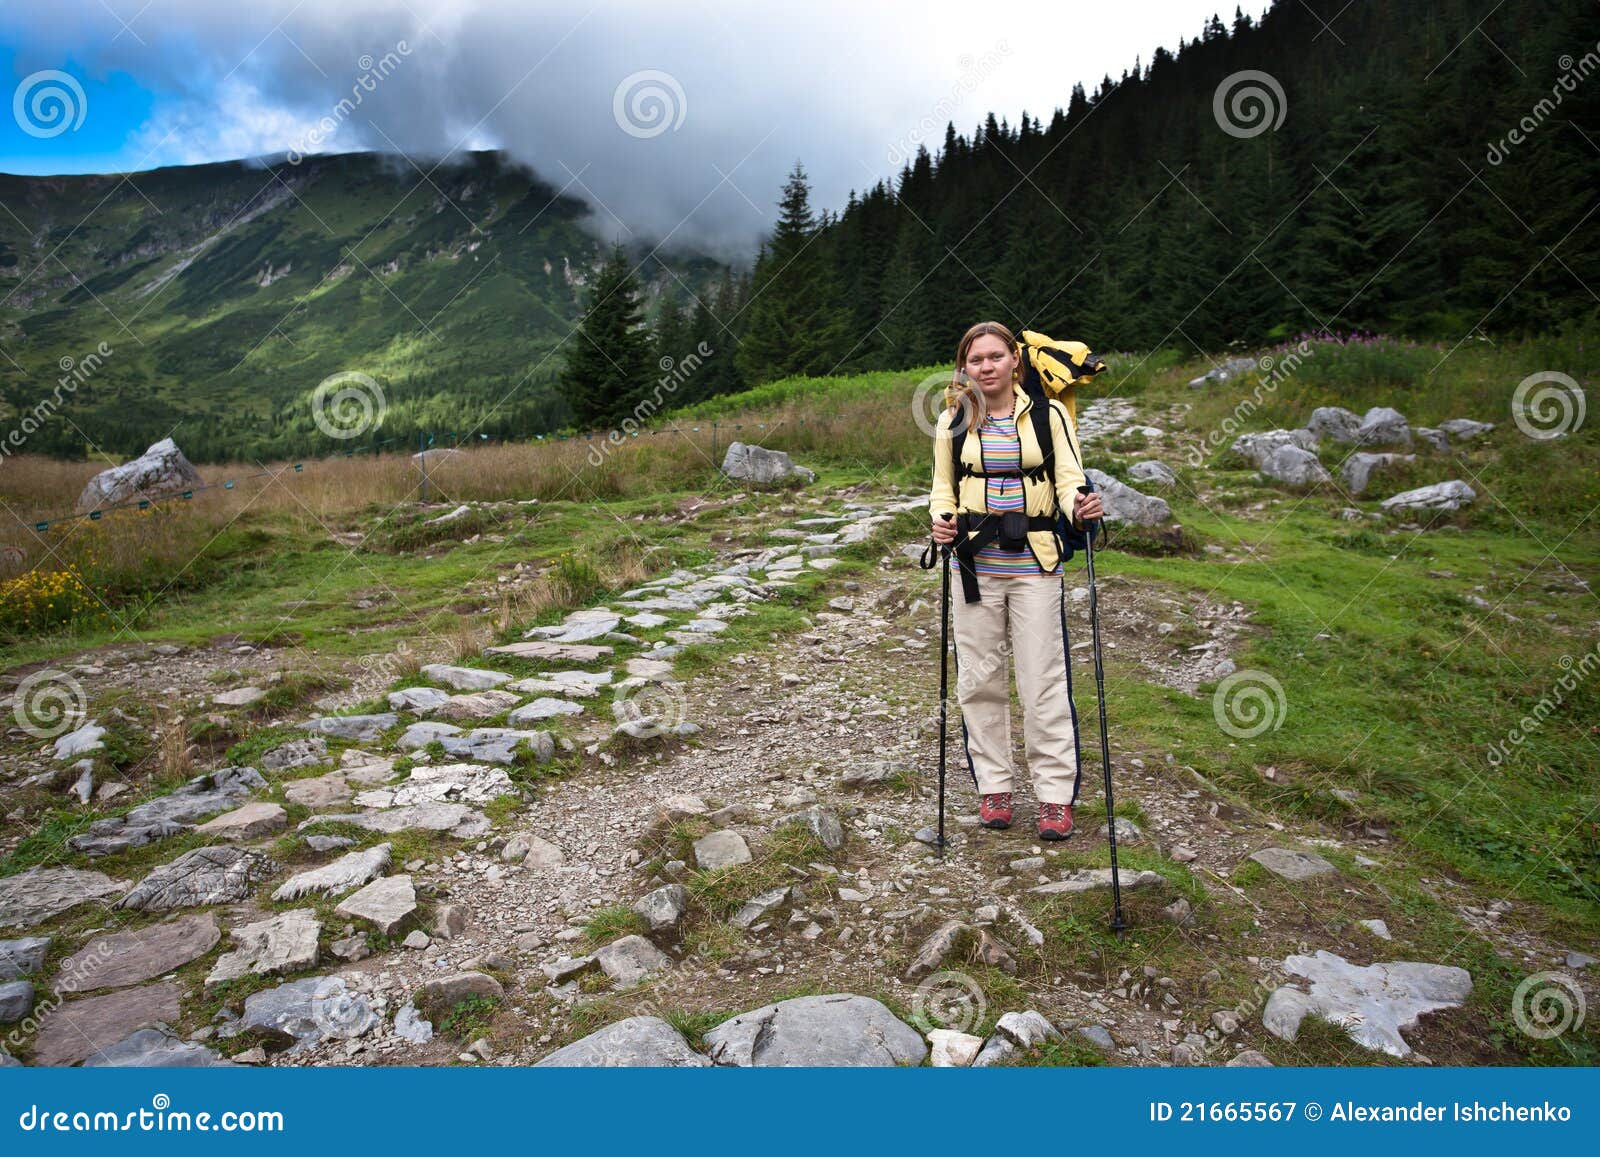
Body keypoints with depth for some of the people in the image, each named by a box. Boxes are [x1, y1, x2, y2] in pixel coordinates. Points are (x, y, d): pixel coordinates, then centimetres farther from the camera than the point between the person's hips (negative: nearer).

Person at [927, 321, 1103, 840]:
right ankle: (992, 786, 21)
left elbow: (1069, 478, -2)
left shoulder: (1049, 413, 1)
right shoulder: (954, 420, 6)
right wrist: (942, 521, -10)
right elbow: (942, 488, 11)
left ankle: (1055, 793, 13)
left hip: (1034, 563, -2)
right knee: (979, 680, 7)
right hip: (975, 563, 2)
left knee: (1044, 682, -1)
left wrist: (1079, 509, -24)